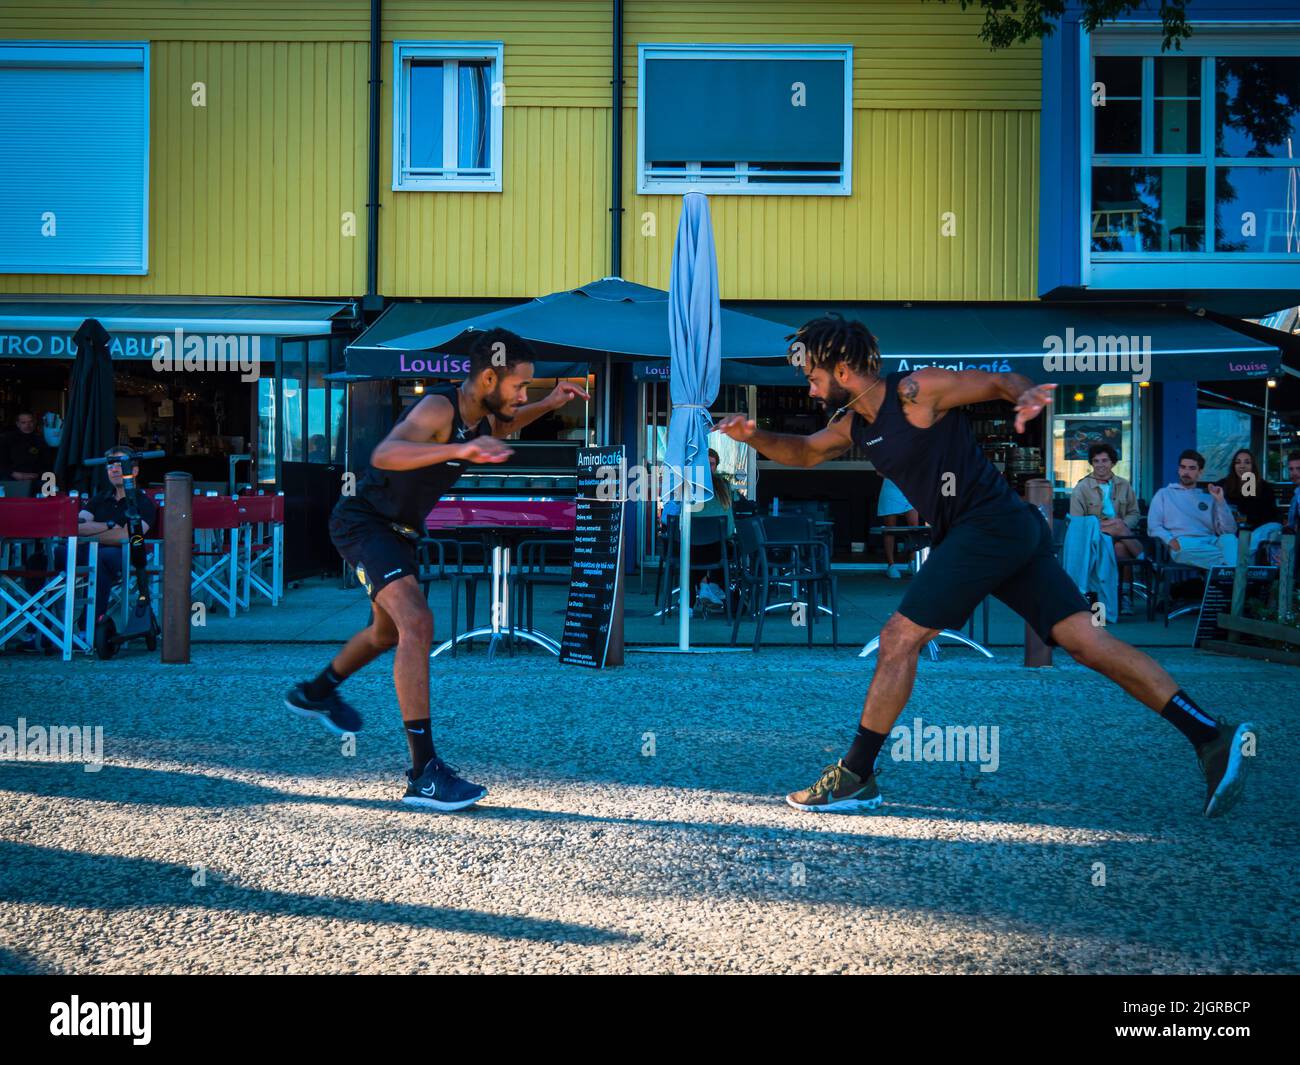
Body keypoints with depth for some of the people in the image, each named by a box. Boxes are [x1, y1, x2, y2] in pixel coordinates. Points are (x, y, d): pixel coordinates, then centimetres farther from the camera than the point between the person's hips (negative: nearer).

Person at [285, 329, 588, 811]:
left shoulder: (482, 414, -2)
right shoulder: (439, 408, -28)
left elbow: (502, 426, 25)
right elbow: (384, 454, -47)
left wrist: (550, 404, 9)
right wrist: (460, 450, -59)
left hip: (398, 529, 10)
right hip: (363, 522, -10)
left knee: (387, 632, 27)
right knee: (417, 622, -28)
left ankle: (314, 694, 56)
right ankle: (424, 774, -27)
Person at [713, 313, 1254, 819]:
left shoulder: (917, 391, -8)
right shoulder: (855, 425, 16)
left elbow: (1001, 381, -5)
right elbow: (803, 451, 30)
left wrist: (1026, 396, -26)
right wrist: (753, 436, 13)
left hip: (991, 523, -9)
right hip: (1014, 530, 9)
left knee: (899, 637, -6)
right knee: (1086, 640, 2)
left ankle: (855, 776, 3)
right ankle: (1211, 736, 0)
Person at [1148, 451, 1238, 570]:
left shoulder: (1209, 497, 26)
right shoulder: (1164, 494, 21)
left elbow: (1229, 530, 15)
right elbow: (1153, 526, 8)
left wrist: (1221, 501, 5)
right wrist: (1170, 540, -13)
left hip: (1210, 541, 2)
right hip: (1183, 542, -2)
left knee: (1229, 538, -37)